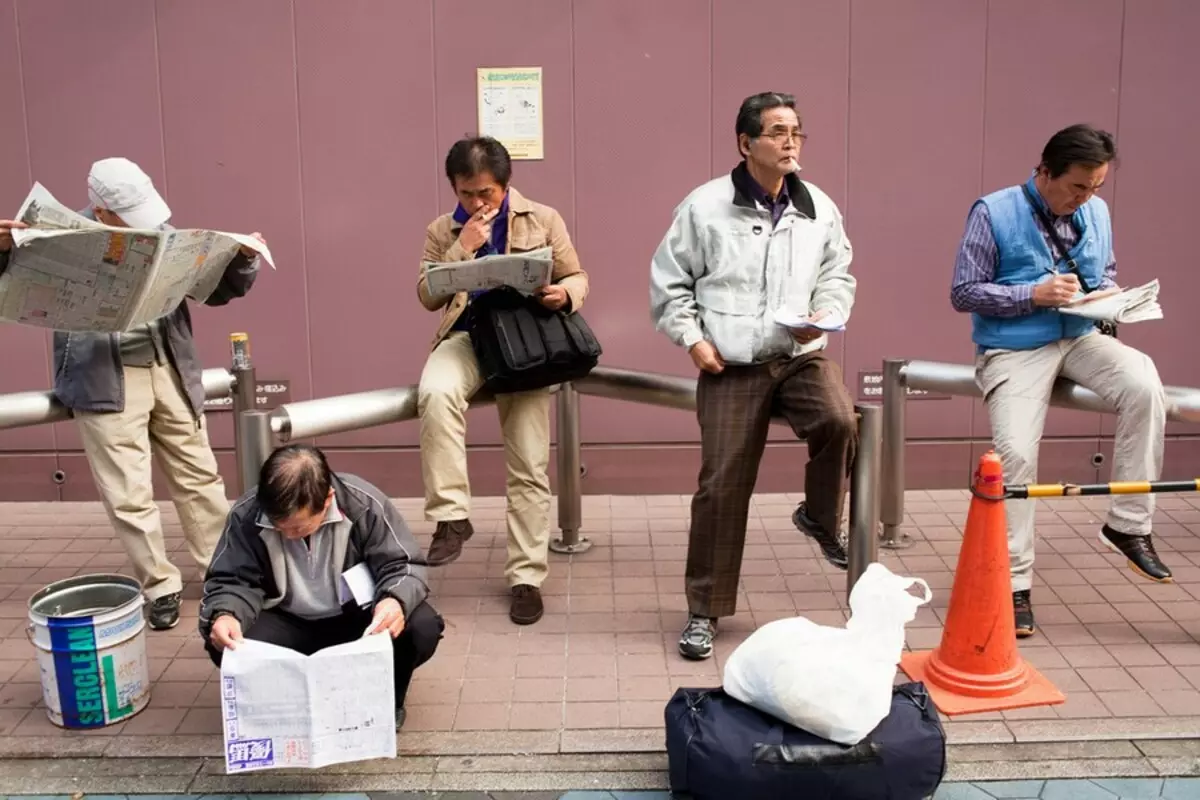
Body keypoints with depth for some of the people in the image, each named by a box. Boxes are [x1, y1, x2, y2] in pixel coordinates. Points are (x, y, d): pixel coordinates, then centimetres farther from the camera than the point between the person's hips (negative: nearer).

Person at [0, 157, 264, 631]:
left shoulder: (162, 234, 5)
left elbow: (217, 290, 13)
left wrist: (243, 260, -5)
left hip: (169, 371, 3)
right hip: (104, 381, -3)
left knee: (199, 476, 11)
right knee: (129, 497, -1)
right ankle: (161, 587, 15)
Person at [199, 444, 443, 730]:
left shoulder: (364, 504, -22)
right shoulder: (246, 515, -18)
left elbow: (403, 565, -17)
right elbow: (233, 580, -10)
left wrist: (396, 600, -42)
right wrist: (224, 613, -35)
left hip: (357, 618, -1)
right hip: (287, 623, 2)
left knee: (422, 628, -30)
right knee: (222, 644, -29)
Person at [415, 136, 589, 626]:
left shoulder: (543, 220, 8)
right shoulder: (442, 231, 10)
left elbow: (577, 277, 9)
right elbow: (428, 298, 1)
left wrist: (565, 294, -15)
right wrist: (463, 247, -10)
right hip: (467, 336, 0)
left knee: (529, 467, -2)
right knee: (435, 392, -36)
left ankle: (526, 577, 11)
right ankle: (451, 516, -25)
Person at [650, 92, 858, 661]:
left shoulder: (819, 207, 5)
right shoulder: (705, 206, -4)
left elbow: (838, 274, 15)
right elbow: (668, 282, 2)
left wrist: (825, 315, -4)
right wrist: (693, 339, -5)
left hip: (801, 356, 2)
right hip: (730, 366, -2)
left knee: (839, 422, -29)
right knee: (721, 486, 0)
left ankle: (820, 519, 4)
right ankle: (704, 611, 15)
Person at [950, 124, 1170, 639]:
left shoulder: (1097, 212, 7)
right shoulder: (994, 213, -8)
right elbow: (962, 292, -9)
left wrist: (1106, 295, -2)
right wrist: (1033, 294, -19)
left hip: (1079, 339, 4)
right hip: (1013, 350, -4)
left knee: (1143, 382, -26)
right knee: (1016, 454, -23)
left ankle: (1128, 525, -14)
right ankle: (1014, 585, -9)